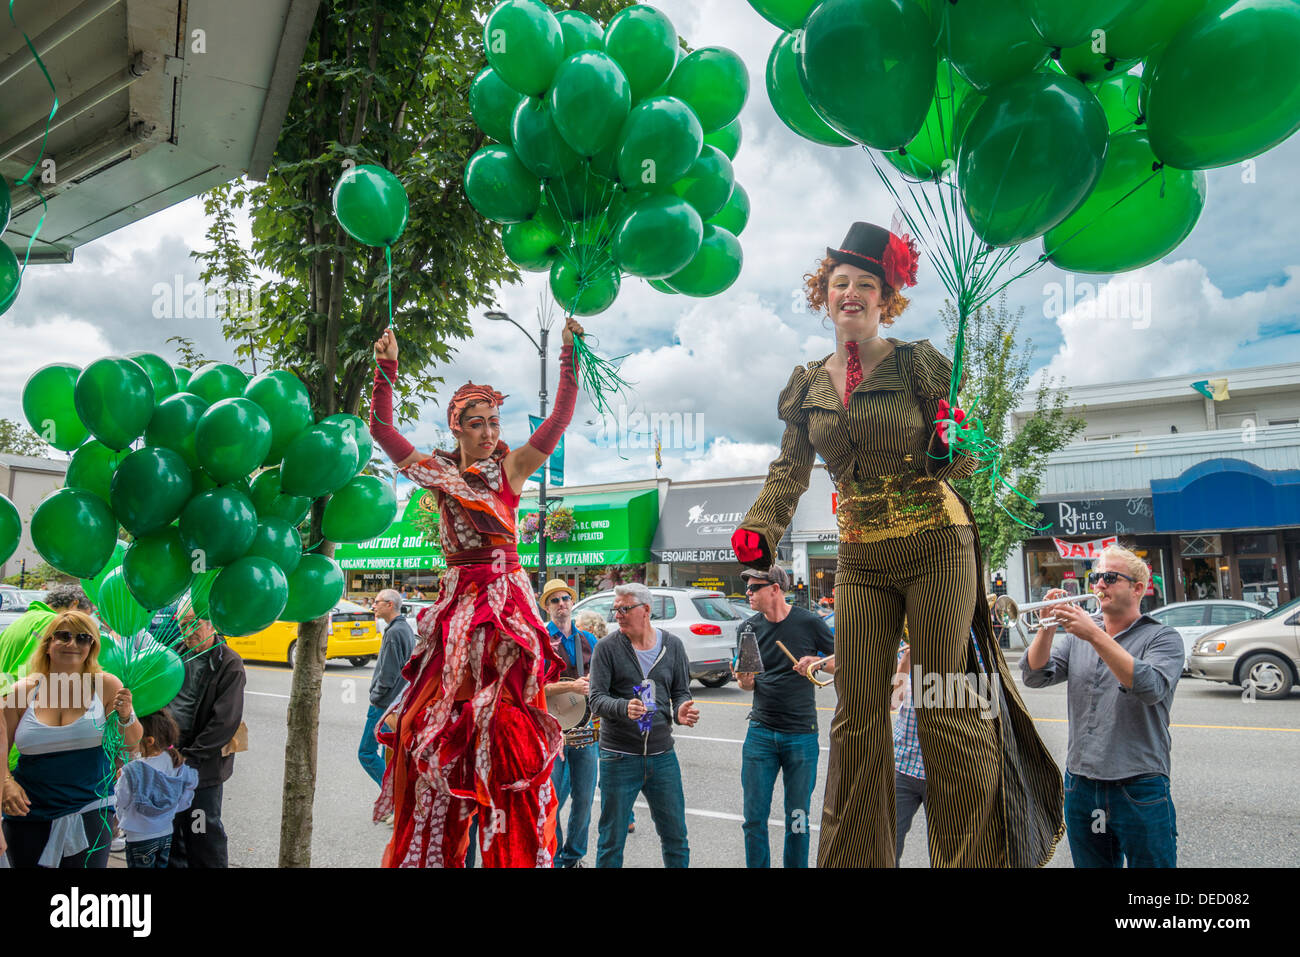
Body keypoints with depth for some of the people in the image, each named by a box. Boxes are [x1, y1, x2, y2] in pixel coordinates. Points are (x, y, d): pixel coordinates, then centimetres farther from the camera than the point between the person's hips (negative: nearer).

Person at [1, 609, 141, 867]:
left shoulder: (106, 685, -4)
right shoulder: (22, 691, -1)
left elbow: (132, 742, 0)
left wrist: (125, 716, -20)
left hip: (89, 814, -1)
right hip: (29, 815, 1)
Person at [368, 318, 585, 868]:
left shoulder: (511, 469, 6)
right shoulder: (437, 473, 9)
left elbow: (561, 417, -3)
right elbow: (381, 428, 3)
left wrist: (569, 357, -11)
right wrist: (386, 370, -8)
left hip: (508, 601, -1)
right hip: (458, 601, 2)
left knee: (507, 721, -7)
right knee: (441, 719, 3)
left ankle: (519, 855, 2)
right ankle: (429, 854, 14)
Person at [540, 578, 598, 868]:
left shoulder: (588, 639, 11)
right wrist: (572, 686, -20)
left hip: (585, 728, 4)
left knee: (584, 798, 9)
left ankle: (574, 856, 26)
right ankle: (553, 858, 17)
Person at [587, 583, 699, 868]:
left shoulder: (672, 645, 4)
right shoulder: (607, 648, -5)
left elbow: (681, 691, 9)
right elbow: (596, 699, -9)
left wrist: (682, 710, -14)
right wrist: (624, 708, -30)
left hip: (662, 756, 3)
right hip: (618, 756, -2)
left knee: (676, 838, 11)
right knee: (611, 840, 6)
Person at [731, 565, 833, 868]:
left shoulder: (808, 622, -7)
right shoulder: (749, 628, 3)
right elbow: (748, 682, 10)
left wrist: (817, 662, -16)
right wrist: (744, 681, -13)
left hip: (801, 734, -2)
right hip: (761, 732, 2)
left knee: (798, 818, 9)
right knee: (754, 817, 4)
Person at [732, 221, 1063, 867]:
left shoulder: (917, 362, -3)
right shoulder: (807, 385, 9)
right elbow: (790, 470, 4)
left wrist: (950, 450, -24)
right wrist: (760, 530, -12)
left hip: (936, 547, -4)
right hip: (860, 559, 4)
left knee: (944, 708, -3)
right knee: (856, 713, 7)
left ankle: (974, 856, 15)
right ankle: (852, 856, 21)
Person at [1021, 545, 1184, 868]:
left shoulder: (1162, 637, -3)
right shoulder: (1077, 634, 10)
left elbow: (1151, 687, -22)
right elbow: (1035, 676, 0)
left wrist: (1094, 635, -26)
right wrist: (1048, 627, -14)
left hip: (1139, 790, -4)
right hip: (1080, 787, 4)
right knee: (1090, 863, 15)